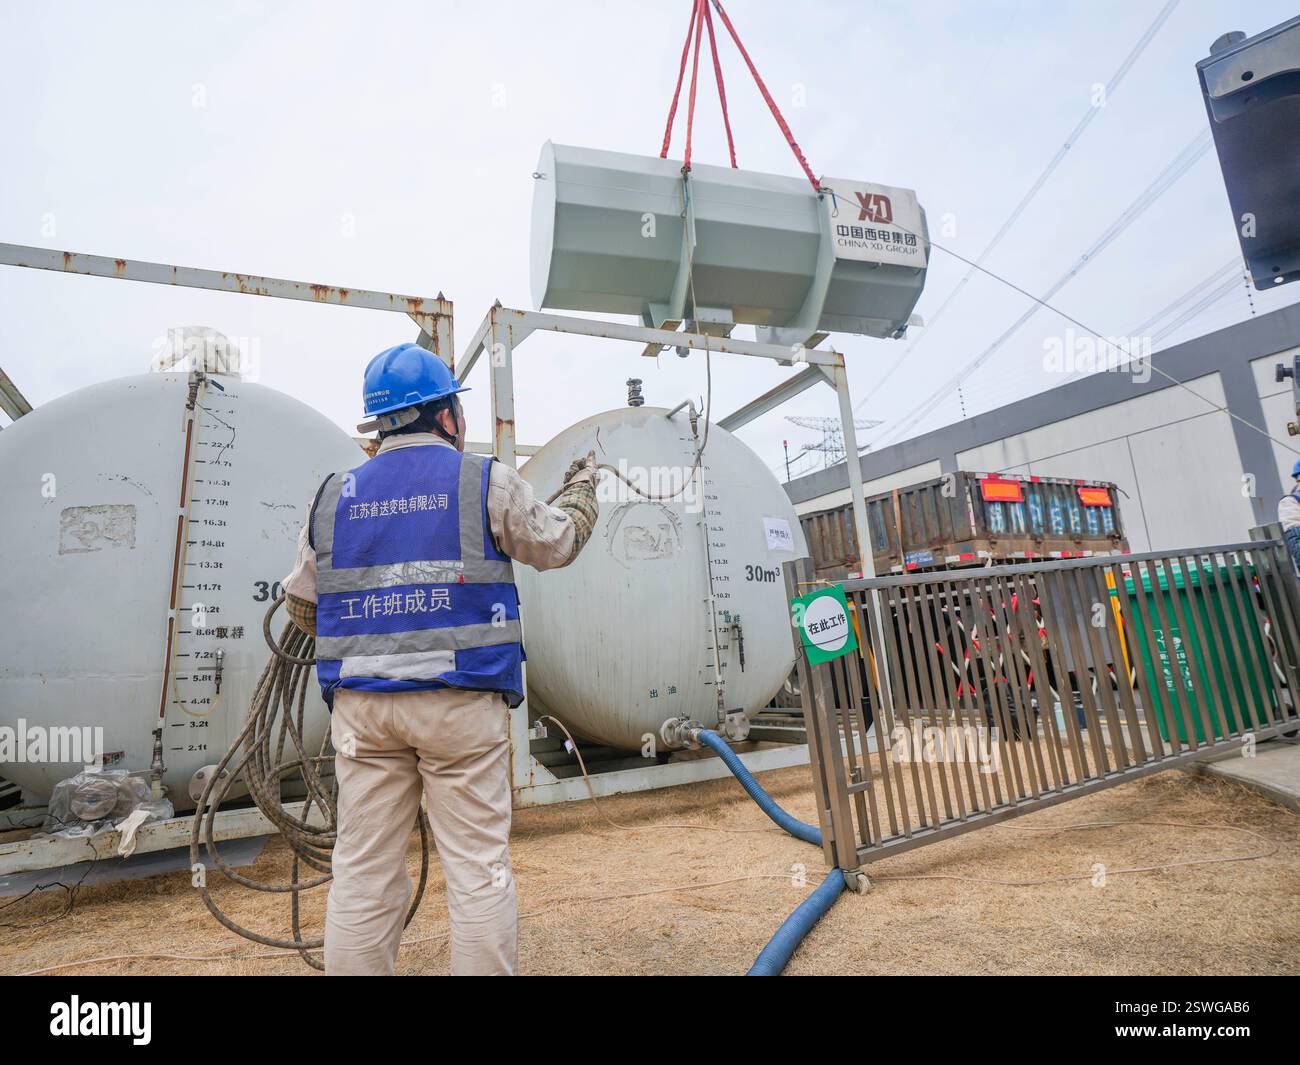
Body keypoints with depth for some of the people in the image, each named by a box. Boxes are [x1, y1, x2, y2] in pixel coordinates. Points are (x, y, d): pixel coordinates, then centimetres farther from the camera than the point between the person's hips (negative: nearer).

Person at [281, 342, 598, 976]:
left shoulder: (335, 495, 10)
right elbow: (557, 543, 12)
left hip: (360, 704, 4)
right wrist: (581, 488, 31)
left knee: (363, 870, 13)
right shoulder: (485, 481, -1)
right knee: (478, 869, 5)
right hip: (461, 701, -4)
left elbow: (301, 603, 16)